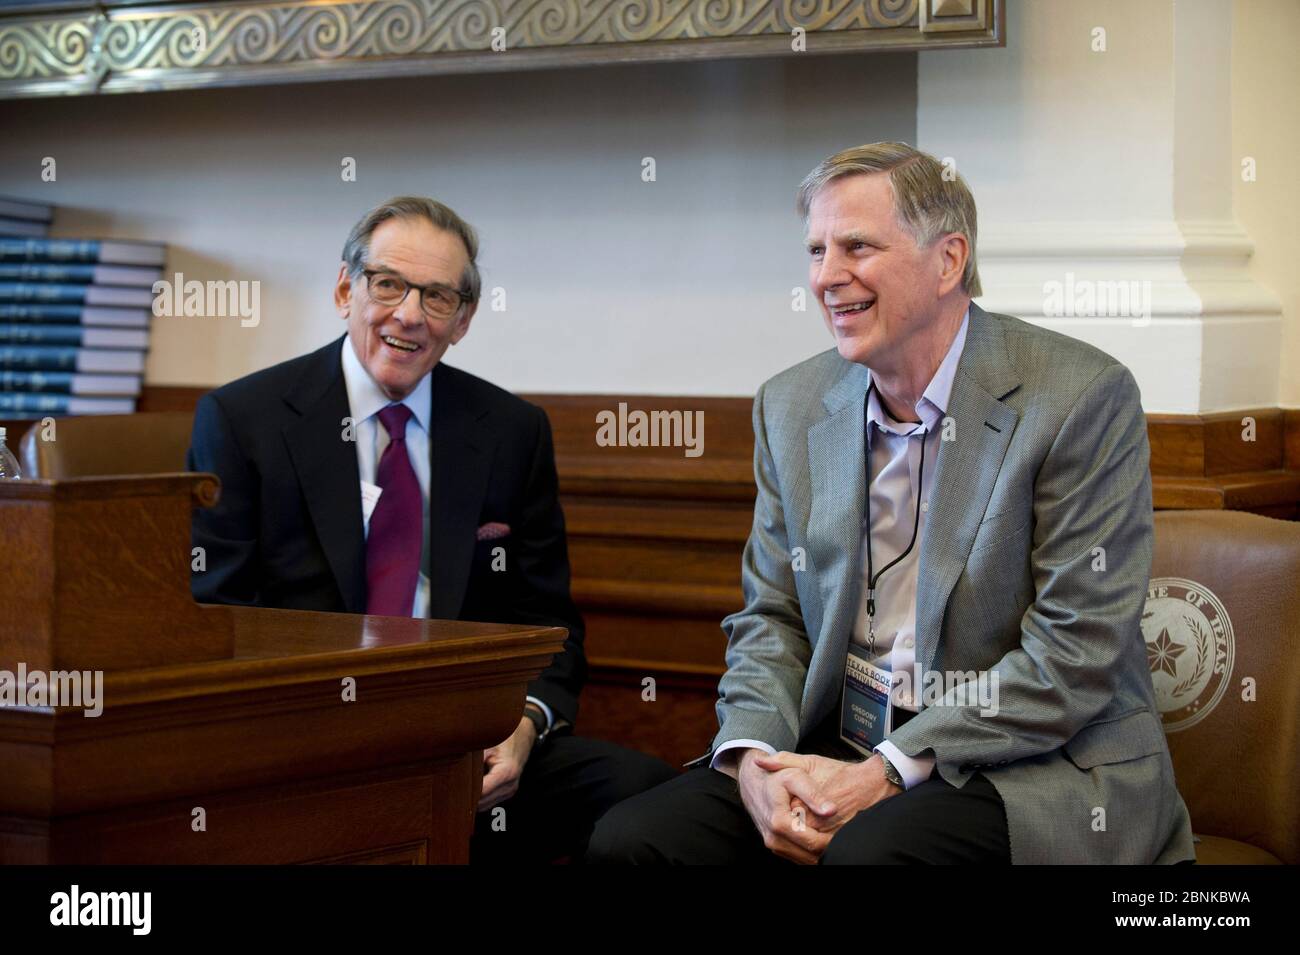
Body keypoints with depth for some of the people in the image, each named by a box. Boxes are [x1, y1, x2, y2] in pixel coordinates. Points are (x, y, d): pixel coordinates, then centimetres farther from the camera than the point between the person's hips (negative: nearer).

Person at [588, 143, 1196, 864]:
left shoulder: (1084, 399, -10)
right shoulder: (791, 407, 9)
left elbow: (1076, 654, -14)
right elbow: (771, 618, 11)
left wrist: (887, 772, -18)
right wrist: (753, 758, -11)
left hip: (1037, 767, -5)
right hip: (836, 751, 5)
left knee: (873, 847, -34)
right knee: (628, 838, -16)